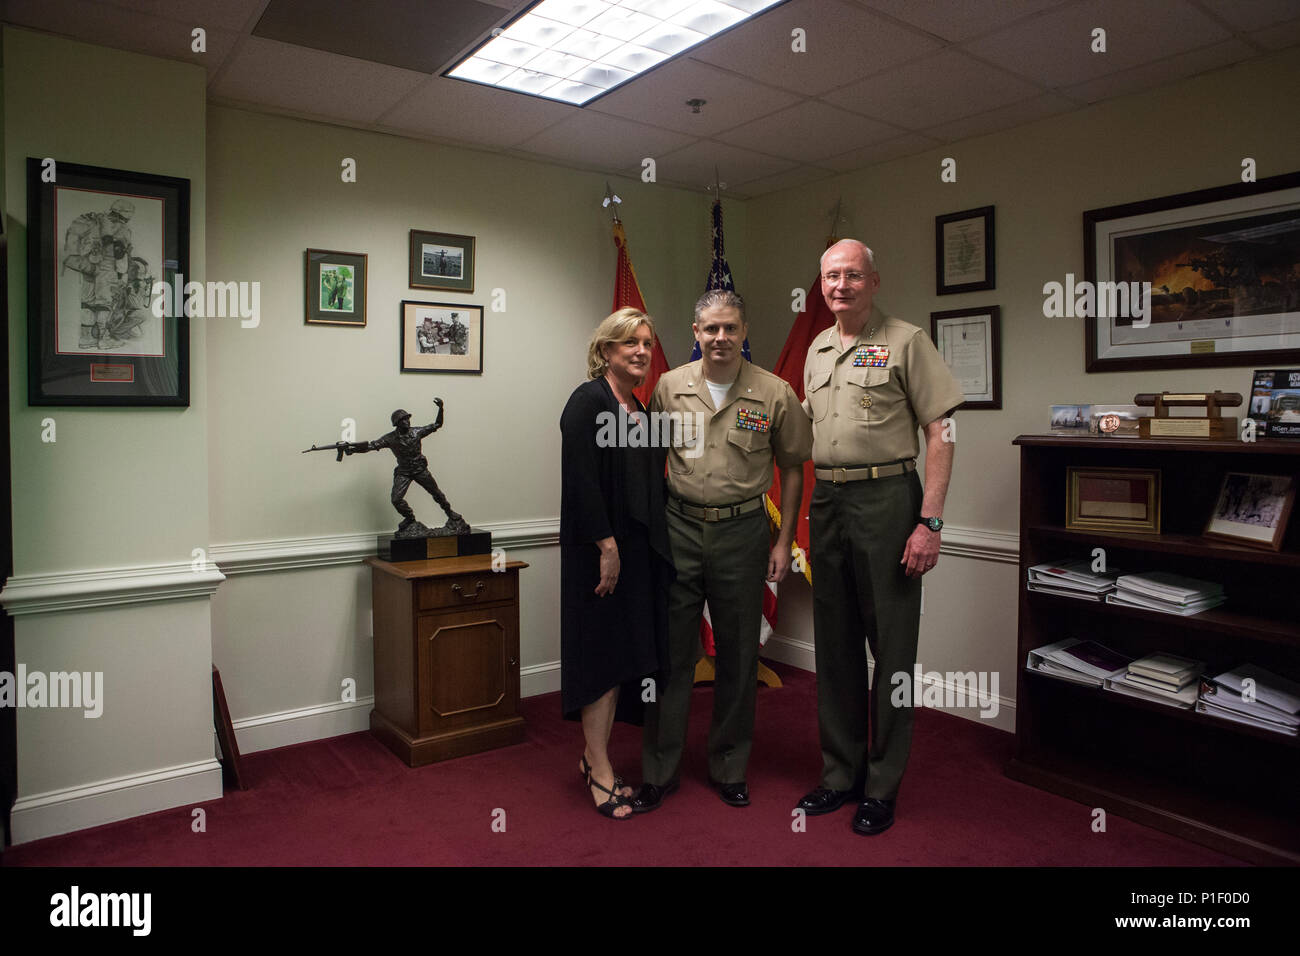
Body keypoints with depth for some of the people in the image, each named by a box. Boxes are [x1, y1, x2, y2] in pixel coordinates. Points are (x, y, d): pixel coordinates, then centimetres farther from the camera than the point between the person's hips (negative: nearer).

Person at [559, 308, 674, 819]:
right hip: (599, 549, -8)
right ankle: (600, 771, 11)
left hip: (638, 549, 8)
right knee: (602, 652, -1)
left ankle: (594, 757, 26)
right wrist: (607, 546, -21)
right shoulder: (589, 400, -9)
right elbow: (581, 479, -18)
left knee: (622, 653, 12)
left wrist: (652, 545, 12)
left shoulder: (639, 410, 16)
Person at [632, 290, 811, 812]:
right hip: (679, 528, 1)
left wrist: (783, 541, 1)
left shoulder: (775, 393, -2)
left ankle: (729, 768, 27)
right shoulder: (670, 387, 3)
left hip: (742, 533, -1)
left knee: (738, 656, 9)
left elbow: (791, 468, 5)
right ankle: (659, 771, 20)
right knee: (670, 651, 6)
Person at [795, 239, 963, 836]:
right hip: (826, 502, 6)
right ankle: (840, 772, 26)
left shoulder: (906, 342, -3)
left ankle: (882, 786, 16)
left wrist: (930, 522, -15)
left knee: (891, 646, 1)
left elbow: (939, 433, -7)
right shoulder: (816, 350, 15)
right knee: (835, 644, 12)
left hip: (886, 499, -6)